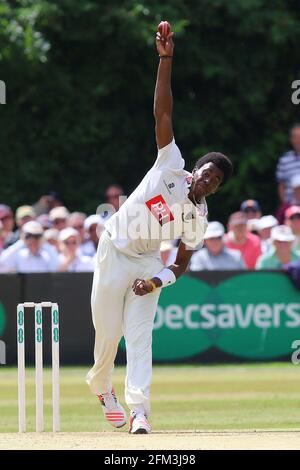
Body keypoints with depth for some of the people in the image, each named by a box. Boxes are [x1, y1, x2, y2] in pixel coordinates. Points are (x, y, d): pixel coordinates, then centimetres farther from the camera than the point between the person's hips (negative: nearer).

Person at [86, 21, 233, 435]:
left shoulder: (198, 219, -2)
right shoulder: (172, 167, -7)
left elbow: (182, 264, 6)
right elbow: (163, 111, -13)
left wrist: (157, 280, -15)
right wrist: (166, 59, -20)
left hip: (147, 264, 2)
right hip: (114, 254, -2)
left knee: (140, 336, -10)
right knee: (108, 332, 1)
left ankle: (138, 409, -18)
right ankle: (101, 386, 29)